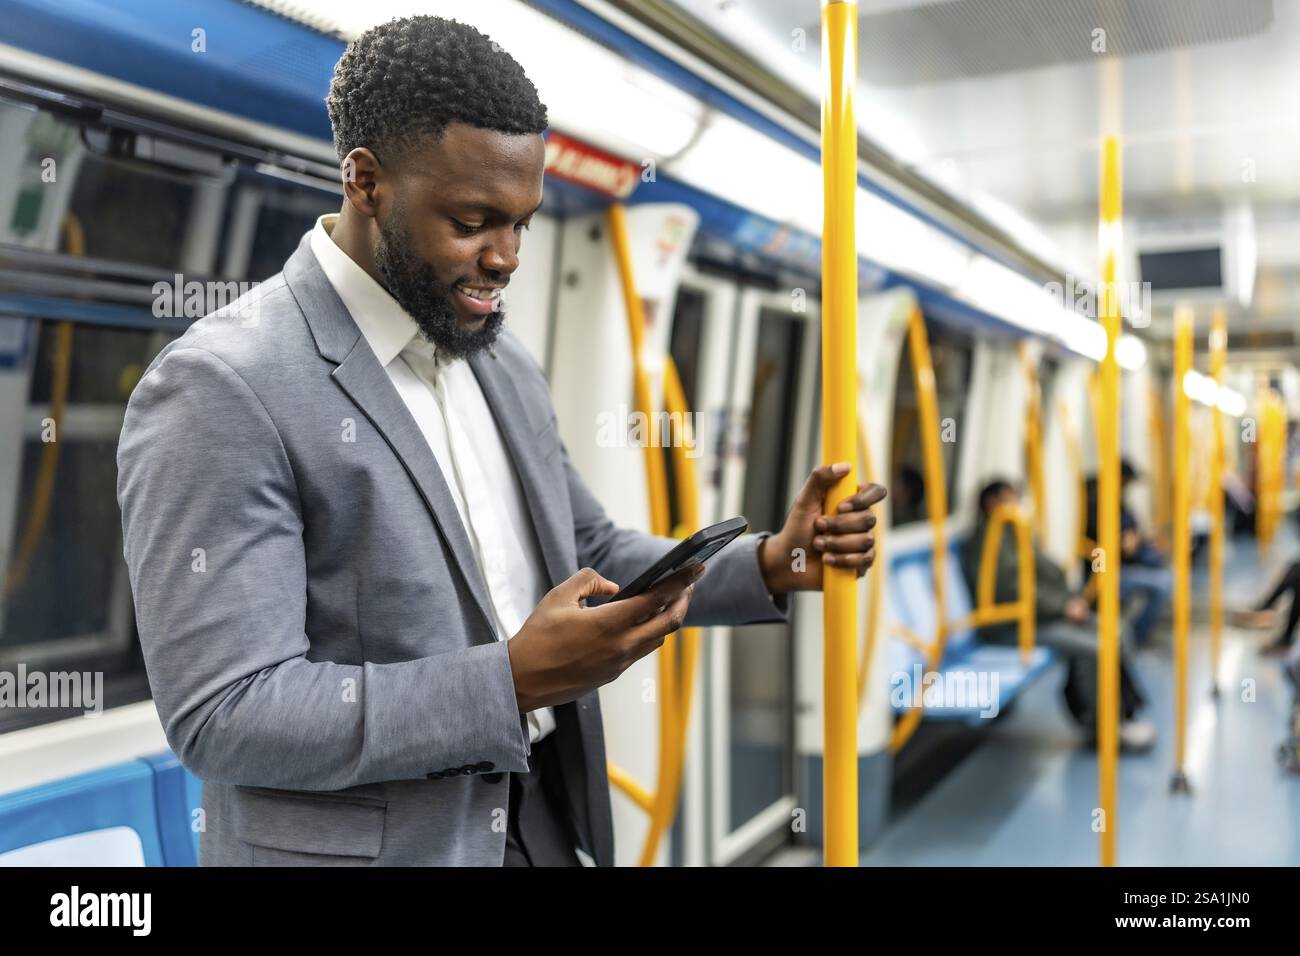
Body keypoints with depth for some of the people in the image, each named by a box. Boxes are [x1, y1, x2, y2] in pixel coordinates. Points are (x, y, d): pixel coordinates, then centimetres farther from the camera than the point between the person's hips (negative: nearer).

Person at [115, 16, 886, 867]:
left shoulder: (500, 356, 3)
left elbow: (589, 553, 11)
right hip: (362, 847, -6)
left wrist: (770, 565, -4)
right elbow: (224, 717, -21)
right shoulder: (220, 390, -19)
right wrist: (513, 680, -27)